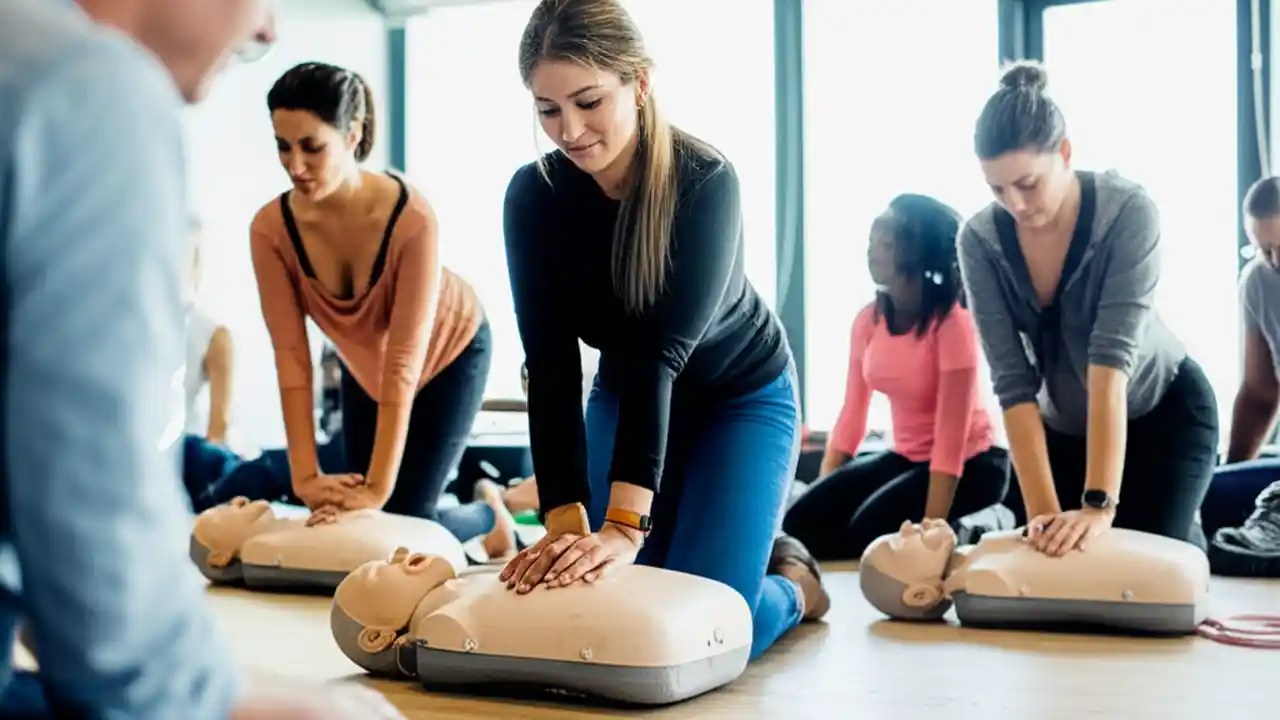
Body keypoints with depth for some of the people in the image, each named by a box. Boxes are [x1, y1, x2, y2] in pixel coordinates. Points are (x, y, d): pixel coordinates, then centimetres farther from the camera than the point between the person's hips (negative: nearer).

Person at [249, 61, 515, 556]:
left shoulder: (411, 218, -37)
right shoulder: (271, 229, -27)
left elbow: (405, 362, -35)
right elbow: (291, 358, -25)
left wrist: (379, 485, -36)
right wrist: (304, 475, -29)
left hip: (449, 351, -4)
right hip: (364, 365, 4)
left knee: (402, 515, -8)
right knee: (355, 517, 8)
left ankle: (492, 516, 25)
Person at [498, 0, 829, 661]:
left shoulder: (705, 181, -30)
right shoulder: (534, 195, -19)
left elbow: (662, 350, -38)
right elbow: (550, 365, -24)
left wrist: (624, 527, -45)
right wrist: (564, 523, -33)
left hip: (739, 396, -4)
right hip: (624, 395, 4)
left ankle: (793, 580, 19)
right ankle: (754, 560, 28)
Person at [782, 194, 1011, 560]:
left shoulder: (953, 322, -21)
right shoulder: (868, 320, -1)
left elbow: (951, 437, -24)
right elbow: (851, 416, 2)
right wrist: (822, 495, -7)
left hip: (969, 462, -6)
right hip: (907, 457, 6)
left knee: (870, 528, -26)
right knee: (802, 522, -12)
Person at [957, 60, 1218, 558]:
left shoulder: (1128, 211, -28)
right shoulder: (980, 240, -20)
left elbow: (1113, 354, -37)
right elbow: (1013, 381, -23)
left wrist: (1100, 504, -43)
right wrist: (1042, 509, -32)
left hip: (1165, 414, -3)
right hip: (1064, 427, 3)